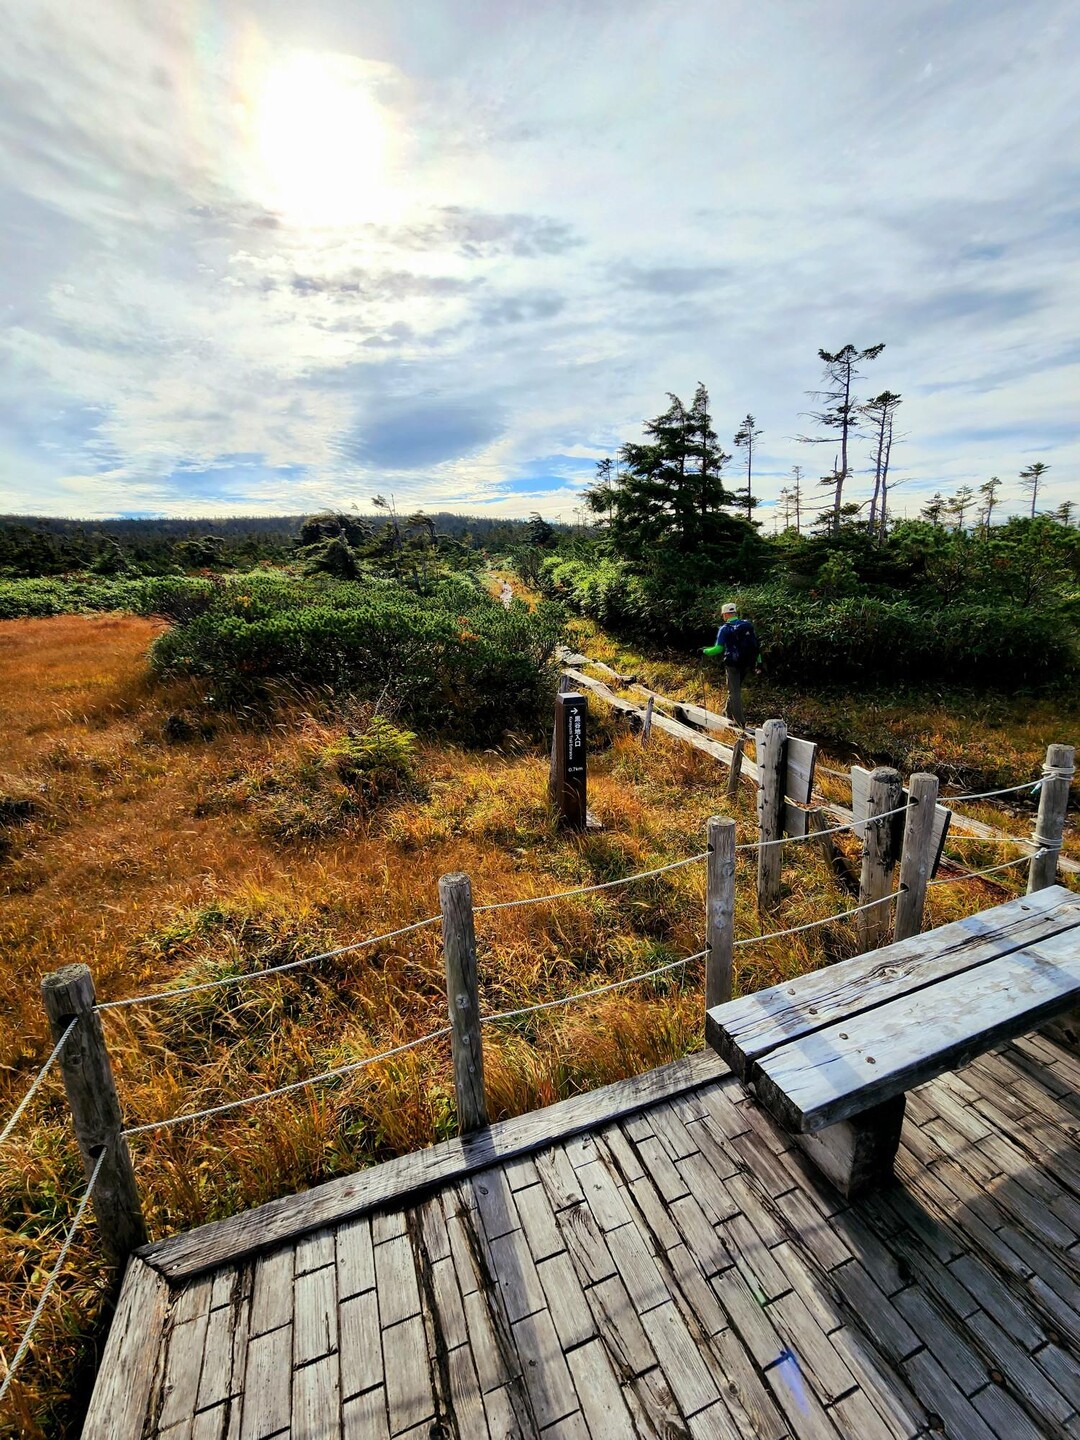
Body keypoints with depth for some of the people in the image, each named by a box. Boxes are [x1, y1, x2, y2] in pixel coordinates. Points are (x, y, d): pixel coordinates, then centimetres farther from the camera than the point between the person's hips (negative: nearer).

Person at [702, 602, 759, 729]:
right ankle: (729, 713, 35)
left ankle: (741, 723, -4)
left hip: (733, 664, -6)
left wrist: (705, 651, 2)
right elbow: (756, 644, 7)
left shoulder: (725, 629, -12)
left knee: (734, 692, 0)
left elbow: (718, 648, -14)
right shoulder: (748, 625, 4)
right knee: (735, 688, 22)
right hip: (747, 664, 6)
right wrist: (758, 661, 13)